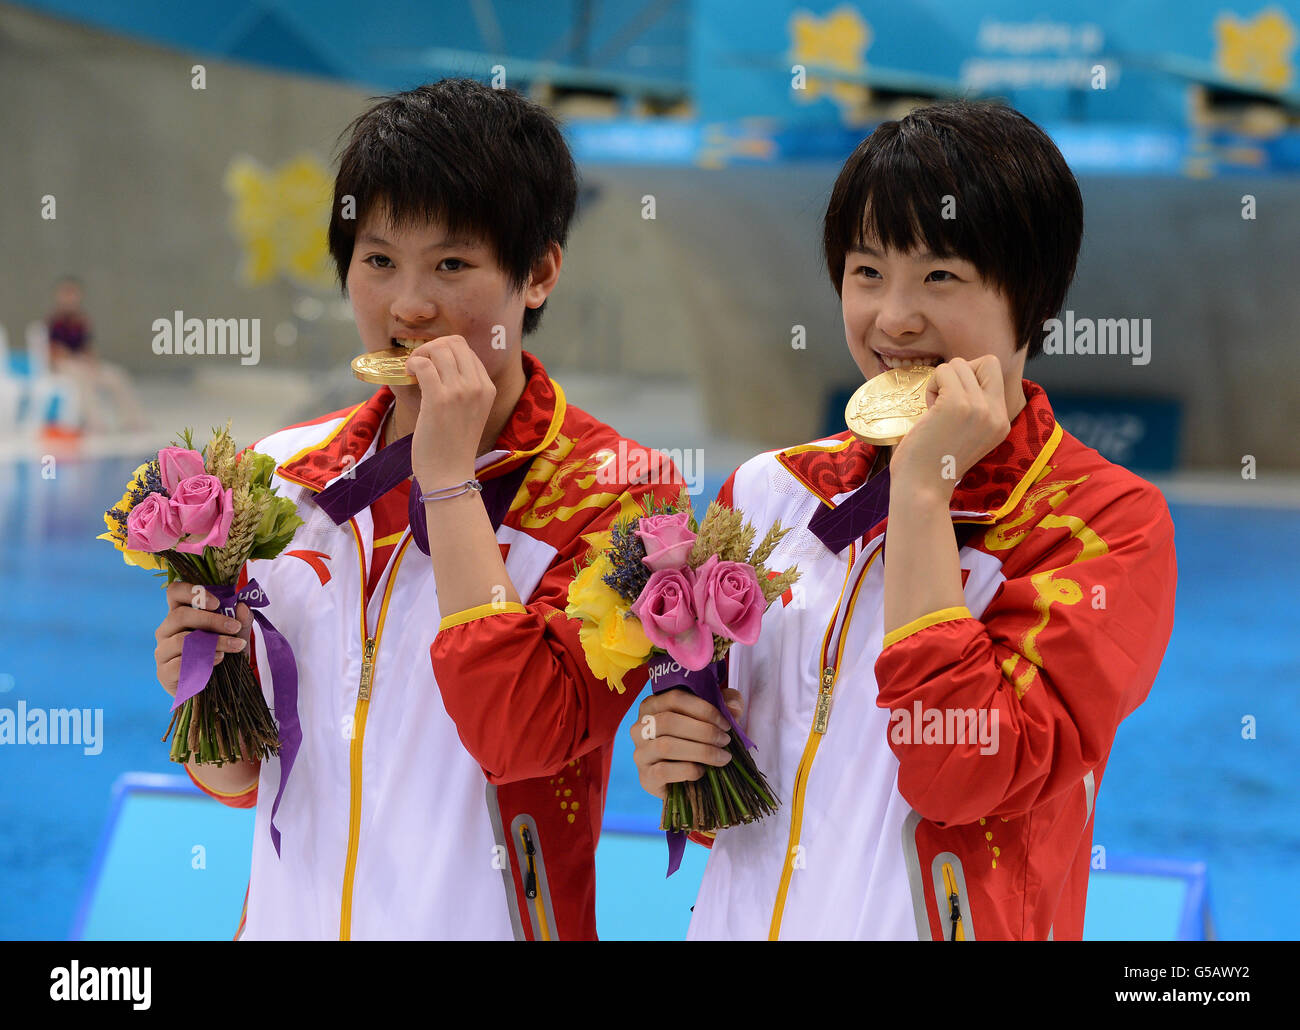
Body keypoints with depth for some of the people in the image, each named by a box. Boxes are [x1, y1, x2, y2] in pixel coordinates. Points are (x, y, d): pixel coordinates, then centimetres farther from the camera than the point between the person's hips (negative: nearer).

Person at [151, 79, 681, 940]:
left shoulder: (615, 489, -12)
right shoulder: (283, 473, 0)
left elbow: (524, 735, -27)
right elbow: (241, 777, 7)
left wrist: (448, 477, -23)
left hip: (480, 923, -4)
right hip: (289, 918, 4)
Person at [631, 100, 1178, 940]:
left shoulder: (1113, 521, -12)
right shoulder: (769, 493, 1)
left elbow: (962, 775, -25)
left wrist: (923, 490, -22)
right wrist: (677, 763, -10)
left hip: (942, 921, -4)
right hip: (744, 917, 4)